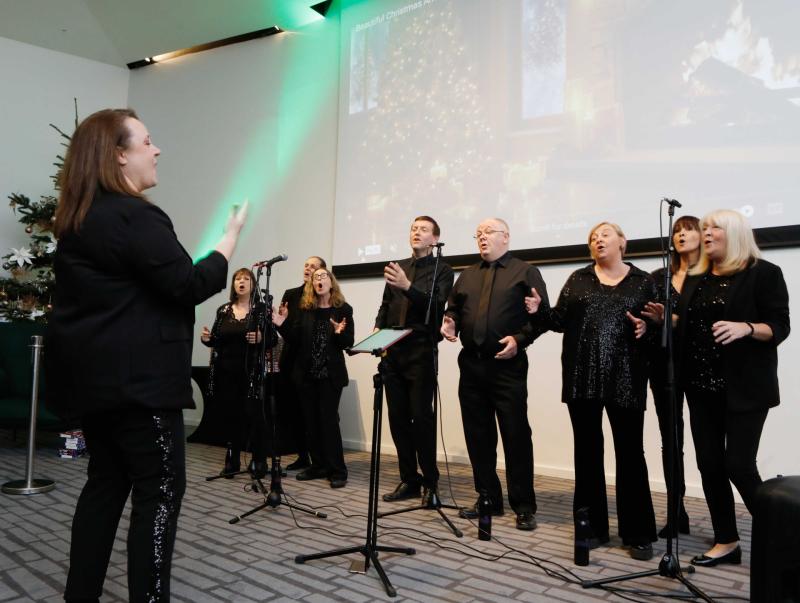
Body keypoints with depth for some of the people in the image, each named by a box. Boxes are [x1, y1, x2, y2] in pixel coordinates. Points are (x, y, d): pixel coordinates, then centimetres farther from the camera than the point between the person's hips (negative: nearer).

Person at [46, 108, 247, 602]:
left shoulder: (78, 218, 14)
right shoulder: (134, 216, -16)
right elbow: (189, 286, -17)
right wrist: (232, 236, -6)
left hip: (95, 374, 10)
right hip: (136, 377, -10)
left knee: (107, 481, 16)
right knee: (160, 490, -2)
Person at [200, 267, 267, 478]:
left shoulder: (261, 309, -1)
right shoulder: (223, 310, 9)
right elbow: (217, 340, 13)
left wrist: (261, 338, -24)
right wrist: (207, 338, -9)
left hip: (252, 372, -3)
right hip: (227, 371, 4)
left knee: (253, 415, -4)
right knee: (231, 415, 8)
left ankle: (259, 461, 6)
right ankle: (232, 460, 18)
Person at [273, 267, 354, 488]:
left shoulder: (343, 309, -3)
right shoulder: (305, 309, 6)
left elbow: (348, 343, -5)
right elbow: (296, 341, 4)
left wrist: (339, 333, -25)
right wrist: (283, 324, -10)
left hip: (331, 374, -4)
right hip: (307, 373, 4)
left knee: (329, 419, -5)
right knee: (311, 420, 8)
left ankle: (337, 471, 3)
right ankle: (319, 465, 20)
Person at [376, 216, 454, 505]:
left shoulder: (441, 270, 2)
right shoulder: (397, 266, 18)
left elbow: (436, 305, -14)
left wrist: (407, 286, -27)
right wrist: (378, 328, 2)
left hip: (421, 352, -5)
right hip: (392, 352, 5)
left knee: (421, 417, -6)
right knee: (398, 418, 7)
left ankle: (430, 483, 7)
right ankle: (409, 480, 18)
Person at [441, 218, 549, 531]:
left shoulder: (525, 272, 3)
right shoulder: (467, 275, 19)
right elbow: (453, 307, 21)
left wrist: (519, 339, -16)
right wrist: (449, 321, -1)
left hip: (507, 364, -5)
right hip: (471, 364, 6)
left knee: (516, 435, -3)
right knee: (478, 434, 10)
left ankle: (523, 506, 8)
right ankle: (488, 498, 22)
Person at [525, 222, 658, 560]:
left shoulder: (642, 281, 7)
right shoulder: (578, 279, 10)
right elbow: (561, 320, 6)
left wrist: (646, 327, -17)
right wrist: (539, 311, -12)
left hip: (625, 379, -2)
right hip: (581, 378, 2)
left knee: (630, 452, 1)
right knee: (587, 450, 9)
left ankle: (638, 533, 13)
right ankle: (592, 526, 22)